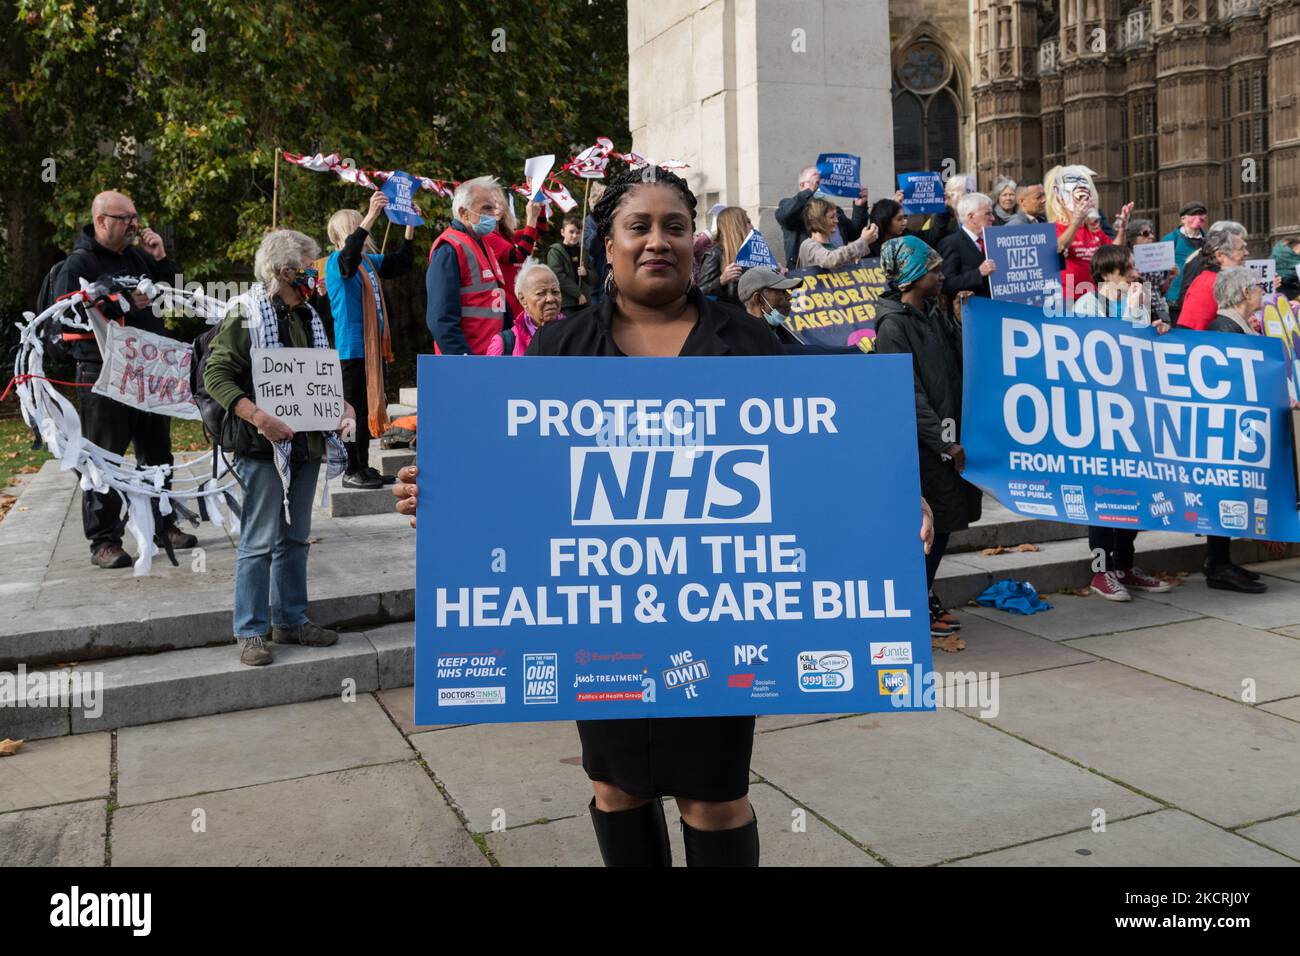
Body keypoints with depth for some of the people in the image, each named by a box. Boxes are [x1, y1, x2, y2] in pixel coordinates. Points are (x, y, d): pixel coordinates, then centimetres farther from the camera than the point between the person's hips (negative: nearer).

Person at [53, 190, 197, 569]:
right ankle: (104, 541, 2)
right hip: (103, 376, -7)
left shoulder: (139, 257, 12)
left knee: (157, 452, 15)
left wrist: (161, 258, 3)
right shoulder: (79, 263, -6)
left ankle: (164, 524, 28)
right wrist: (122, 303, -21)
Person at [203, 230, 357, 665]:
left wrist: (343, 404, 6)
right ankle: (251, 632, 7)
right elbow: (215, 373, -13)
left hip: (306, 443, 8)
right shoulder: (245, 314, -9)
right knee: (260, 541, -3)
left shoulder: (309, 317, 15)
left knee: (295, 538, 15)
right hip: (263, 447, -8)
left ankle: (290, 620, 26)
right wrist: (257, 416, -24)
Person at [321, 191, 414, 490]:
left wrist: (410, 227, 15)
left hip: (374, 347, 8)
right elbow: (350, 252, -32)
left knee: (370, 407, 12)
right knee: (354, 409, -3)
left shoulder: (370, 261, 14)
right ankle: (352, 471, 4)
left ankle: (364, 467, 21)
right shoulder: (336, 262, -10)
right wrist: (371, 216, -40)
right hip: (352, 349, -8)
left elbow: (401, 264, 24)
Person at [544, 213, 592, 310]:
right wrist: (578, 294, -15)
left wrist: (586, 273, -8)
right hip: (565, 303, -6)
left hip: (584, 302, 6)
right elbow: (559, 277, -15)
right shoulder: (555, 252, -3)